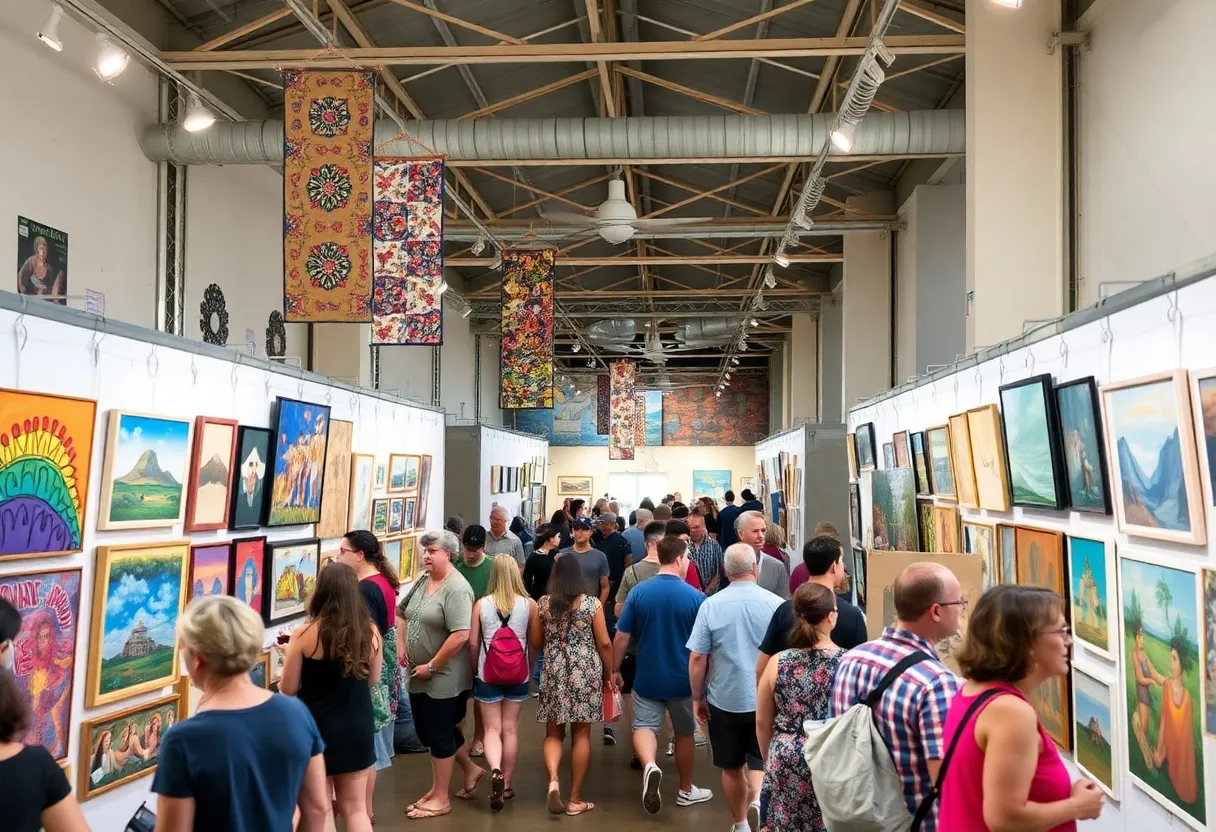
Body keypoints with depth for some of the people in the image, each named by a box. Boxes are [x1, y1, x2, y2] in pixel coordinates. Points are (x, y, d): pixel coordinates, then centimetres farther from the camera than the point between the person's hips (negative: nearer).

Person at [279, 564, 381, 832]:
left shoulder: (304, 635, -15)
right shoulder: (370, 632, -5)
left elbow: (287, 690, -8)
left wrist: (291, 654, 9)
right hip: (357, 728, 3)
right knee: (355, 809, 14)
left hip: (317, 728, -3)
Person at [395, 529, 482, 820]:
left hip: (443, 676, -9)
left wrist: (431, 666, -20)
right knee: (427, 730, 18)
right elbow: (401, 611, 21)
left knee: (439, 733, 3)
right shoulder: (422, 581, 6)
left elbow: (460, 635, -27)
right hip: (418, 674, 9)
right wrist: (401, 644, 7)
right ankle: (471, 769, 36)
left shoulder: (456, 588, -20)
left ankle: (440, 798, 18)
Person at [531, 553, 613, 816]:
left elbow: (535, 643, 7)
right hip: (586, 673, -1)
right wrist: (609, 674, 9)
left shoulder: (543, 604, 0)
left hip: (554, 673, 1)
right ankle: (575, 799, 11)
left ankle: (553, 780, -13)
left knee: (553, 734, 12)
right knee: (582, 735, 7)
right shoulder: (592, 603, -4)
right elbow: (604, 644, -3)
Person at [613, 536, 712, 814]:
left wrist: (615, 670, 8)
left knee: (644, 726, 6)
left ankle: (650, 765, -25)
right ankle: (686, 790, 30)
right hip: (684, 679, 0)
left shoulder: (638, 592, -9)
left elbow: (621, 637, -5)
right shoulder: (695, 596, -13)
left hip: (647, 678, 0)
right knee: (684, 733, 17)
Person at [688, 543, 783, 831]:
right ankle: (758, 797, -12)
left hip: (724, 700, 0)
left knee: (731, 766, 16)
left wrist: (697, 698, 4)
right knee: (760, 759, 14)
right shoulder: (775, 603, -10)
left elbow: (698, 658, -8)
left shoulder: (711, 605, -10)